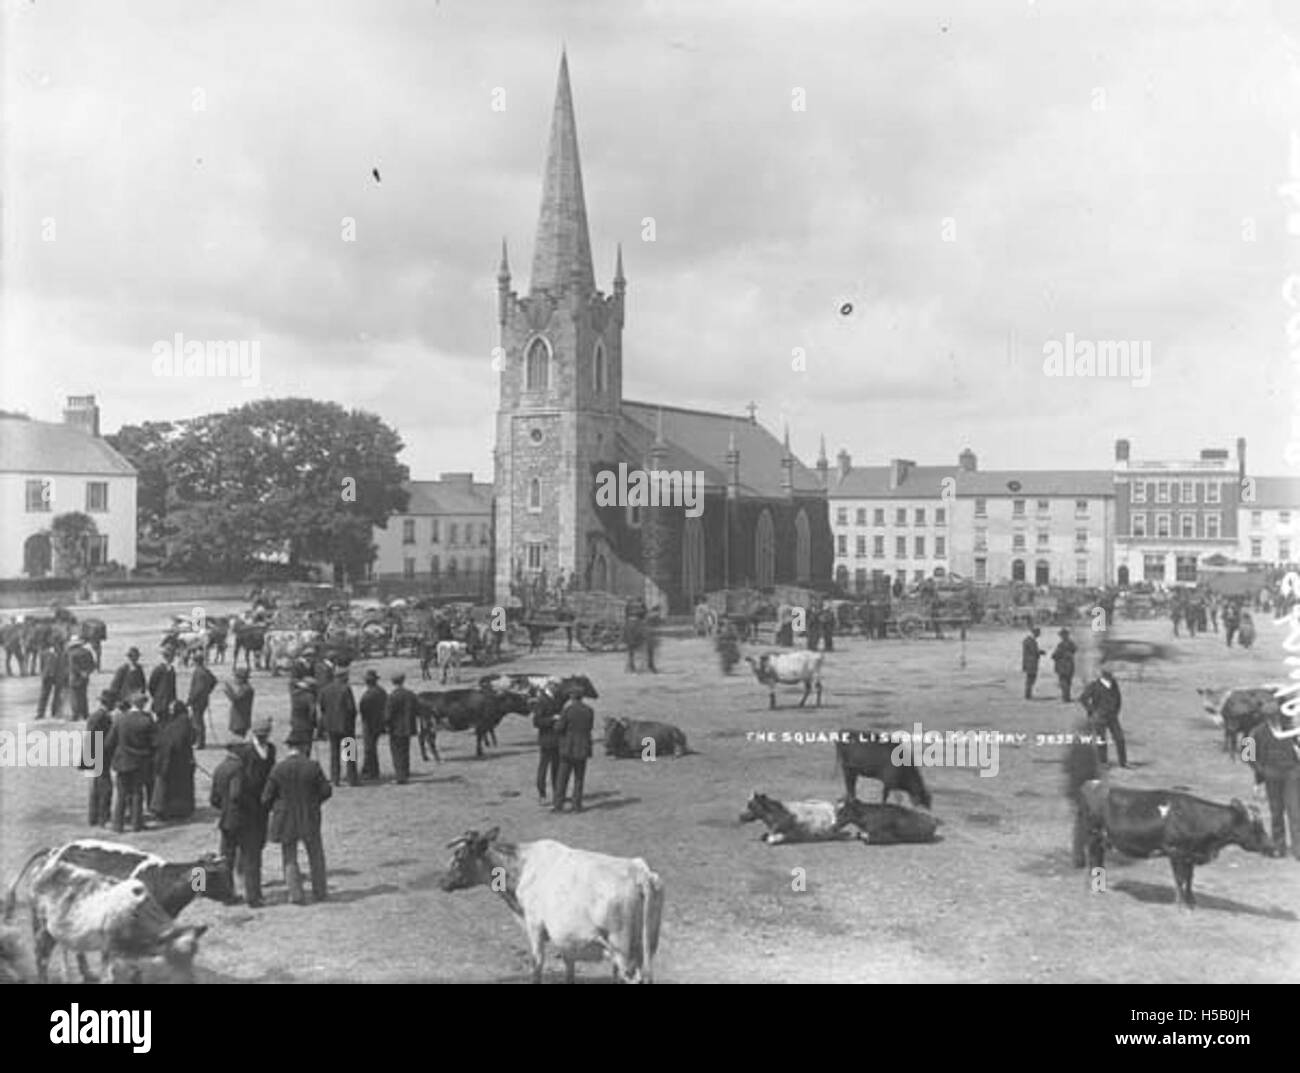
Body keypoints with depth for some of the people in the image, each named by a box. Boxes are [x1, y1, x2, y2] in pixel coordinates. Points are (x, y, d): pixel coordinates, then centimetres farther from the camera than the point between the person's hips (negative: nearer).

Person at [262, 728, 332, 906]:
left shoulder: (278, 769, -12)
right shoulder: (313, 766, -14)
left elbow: (266, 798, -8)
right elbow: (326, 791, -6)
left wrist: (275, 808, 14)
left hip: (285, 820, 0)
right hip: (310, 819, 0)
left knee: (290, 859, 14)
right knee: (316, 856, 18)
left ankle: (296, 894, 10)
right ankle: (319, 892, 24)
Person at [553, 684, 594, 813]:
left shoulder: (567, 711, -15)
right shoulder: (589, 711, -1)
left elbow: (558, 728, -9)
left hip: (568, 749, -4)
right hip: (582, 749, 4)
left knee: (563, 779, 3)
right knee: (579, 779, 11)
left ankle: (559, 805, 4)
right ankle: (577, 805, 10)